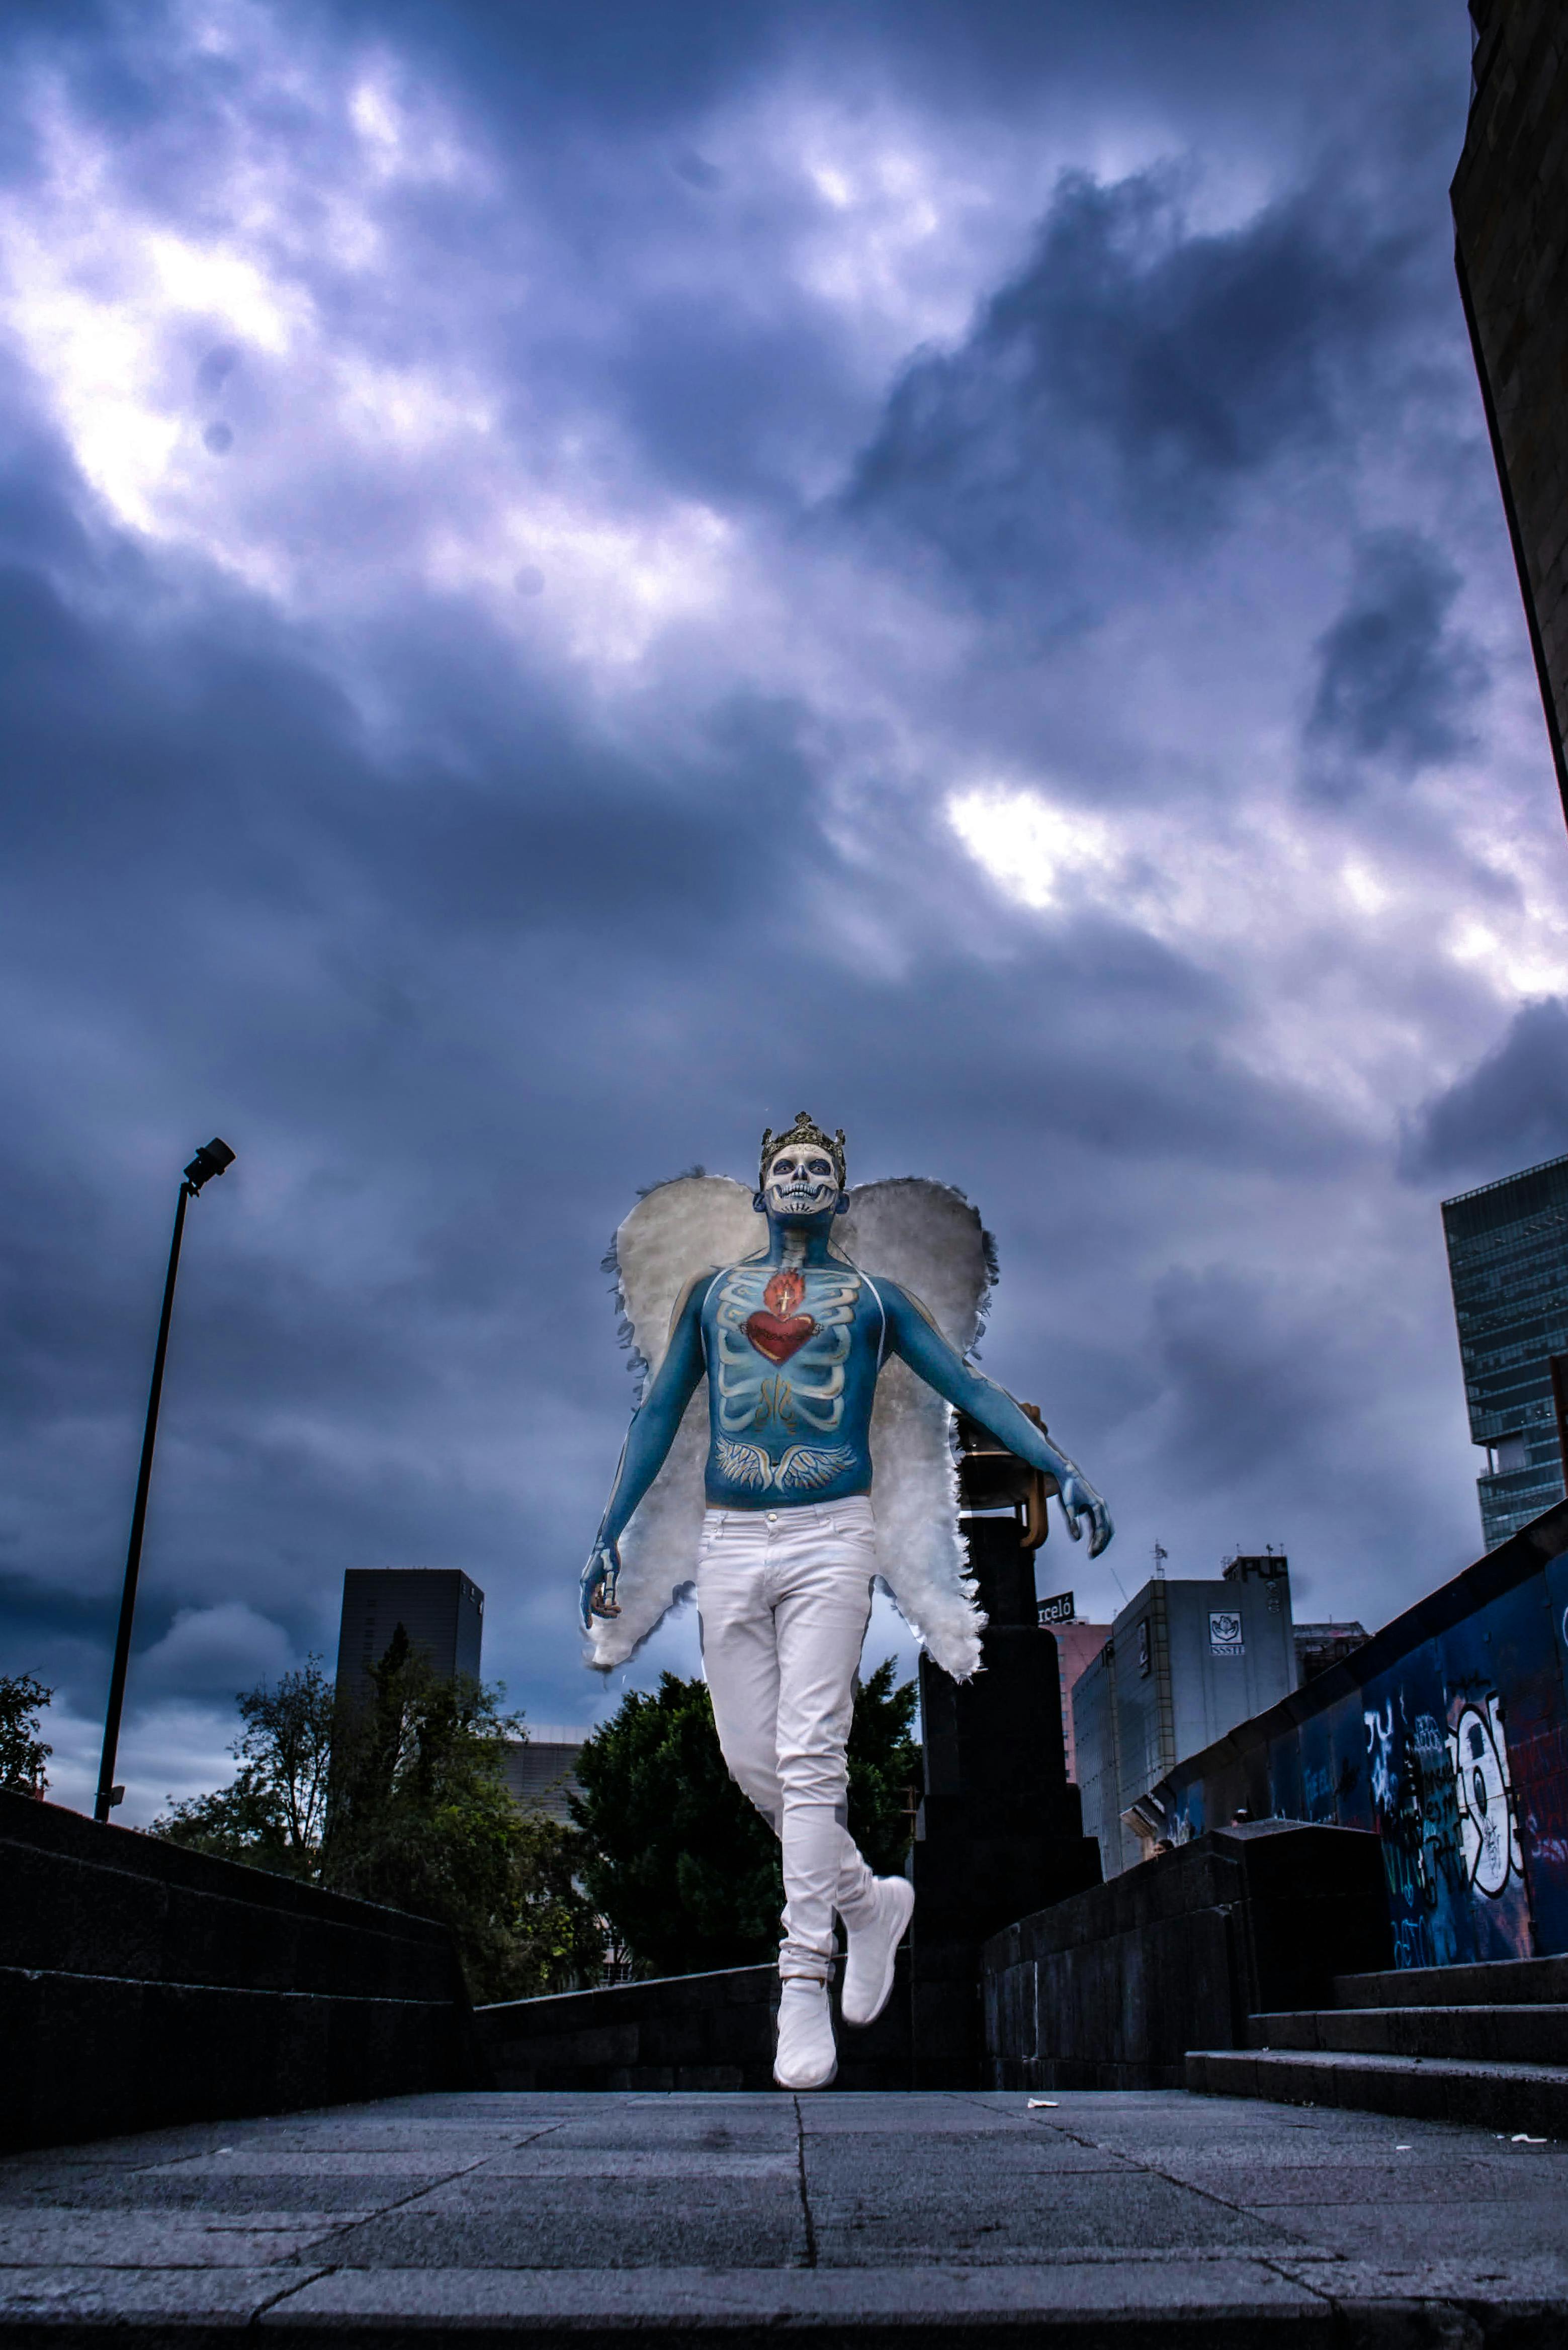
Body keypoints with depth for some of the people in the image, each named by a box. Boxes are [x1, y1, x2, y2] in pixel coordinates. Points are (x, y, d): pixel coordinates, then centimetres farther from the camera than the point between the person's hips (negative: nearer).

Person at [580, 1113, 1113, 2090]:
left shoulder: (875, 1297, 11)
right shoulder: (711, 1292, 16)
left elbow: (971, 1386, 6)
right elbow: (658, 1414, 18)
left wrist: (1062, 1469, -5)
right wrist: (610, 1532, 13)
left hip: (832, 1536, -3)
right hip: (730, 1542, 3)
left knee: (809, 1755, -12)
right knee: (751, 1759, 4)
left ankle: (804, 1983, -6)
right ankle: (869, 1898, 26)